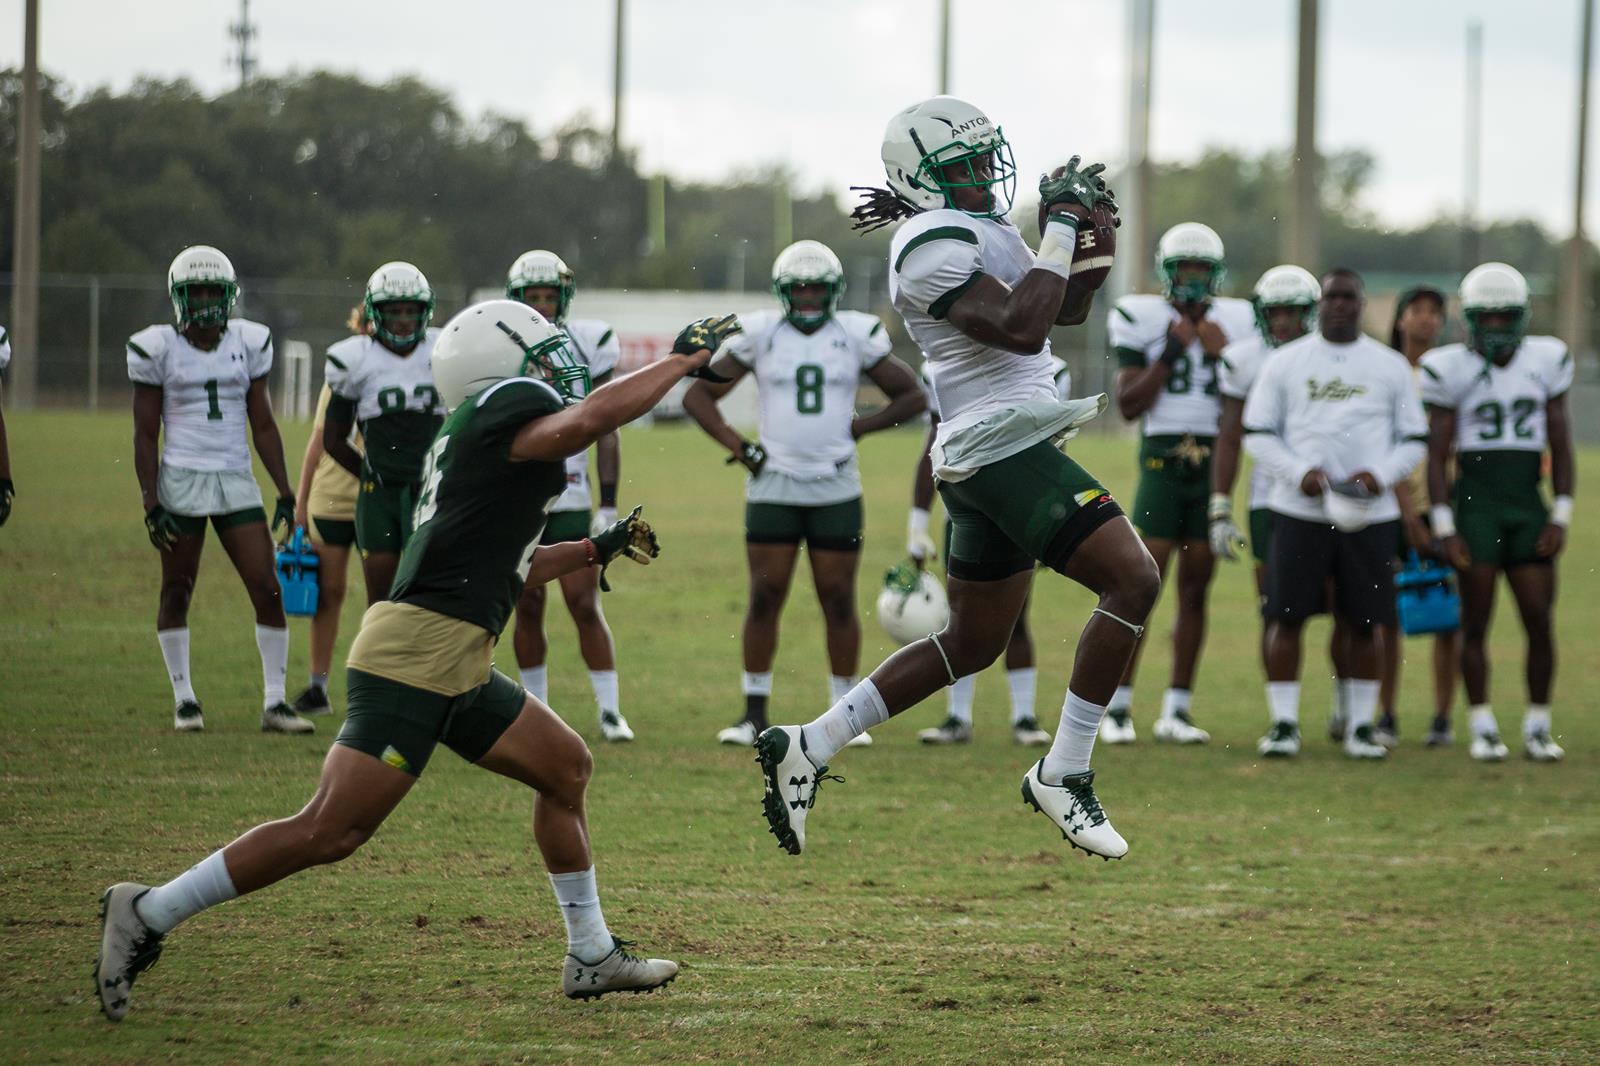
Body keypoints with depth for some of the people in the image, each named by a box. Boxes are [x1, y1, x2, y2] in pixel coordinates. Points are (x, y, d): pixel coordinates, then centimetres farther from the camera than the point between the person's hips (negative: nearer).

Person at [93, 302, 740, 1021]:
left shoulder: (471, 437, 22)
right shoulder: (503, 408, -6)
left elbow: (503, 566, 34)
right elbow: (583, 421, -29)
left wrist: (597, 550, 31)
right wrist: (683, 360, -19)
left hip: (457, 666, 11)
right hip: (420, 647, -11)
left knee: (566, 766, 19)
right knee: (331, 832, -13)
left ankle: (592, 958, 25)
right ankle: (149, 913, -8)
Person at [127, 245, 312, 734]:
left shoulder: (249, 344, 5)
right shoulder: (158, 349, -3)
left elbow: (263, 425, 10)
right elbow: (145, 433, -1)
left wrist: (286, 493, 5)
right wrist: (151, 504, -7)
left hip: (237, 482, 3)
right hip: (181, 479, -2)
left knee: (268, 589, -4)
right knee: (177, 592, 4)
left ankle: (274, 702, 2)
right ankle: (184, 698, 16)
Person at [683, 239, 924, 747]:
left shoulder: (855, 337, 1)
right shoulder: (760, 336, 0)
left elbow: (911, 396, 10)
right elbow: (698, 395, 7)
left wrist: (860, 427, -1)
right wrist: (736, 444, -4)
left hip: (836, 489, 0)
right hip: (773, 487, 0)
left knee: (839, 600, 2)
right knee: (764, 597, -1)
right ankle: (754, 713, 6)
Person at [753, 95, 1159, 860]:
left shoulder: (977, 228, 18)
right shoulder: (933, 245, -14)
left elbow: (1068, 309, 25)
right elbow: (1021, 329, -24)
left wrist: (1091, 241, 7)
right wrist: (1060, 230, -16)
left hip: (985, 462, 11)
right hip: (1004, 446, -11)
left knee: (971, 646, 16)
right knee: (1133, 580, -15)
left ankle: (807, 747, 16)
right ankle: (1062, 774, -12)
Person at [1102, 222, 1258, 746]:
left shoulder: (1233, 325, 8)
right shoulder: (1144, 321, 0)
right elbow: (1129, 405, -6)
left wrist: (1222, 355, -7)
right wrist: (1170, 352, -12)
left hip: (1213, 466, 3)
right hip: (1162, 461, -3)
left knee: (1196, 588, 5)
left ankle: (1176, 711, 9)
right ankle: (1118, 707, -2)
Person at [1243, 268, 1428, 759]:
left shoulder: (1389, 367, 8)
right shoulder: (1286, 362, 5)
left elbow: (1414, 440, 10)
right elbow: (1257, 434, 4)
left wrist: (1380, 475, -9)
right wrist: (1299, 472, -11)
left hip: (1370, 512, 1)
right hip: (1299, 510, -1)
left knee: (1364, 622, 2)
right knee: (1287, 616, -4)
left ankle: (1361, 725, 10)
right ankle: (1283, 723, 3)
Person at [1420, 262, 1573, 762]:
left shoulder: (1545, 361, 5)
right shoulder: (1451, 369, -3)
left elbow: (1561, 445, 7)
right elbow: (1437, 456, -2)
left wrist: (1561, 517, -1)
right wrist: (1444, 528, -8)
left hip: (1528, 506, 2)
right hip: (1475, 502, -2)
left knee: (1540, 622, -1)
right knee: (1476, 622, -2)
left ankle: (1538, 730, 10)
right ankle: (1483, 730, 7)